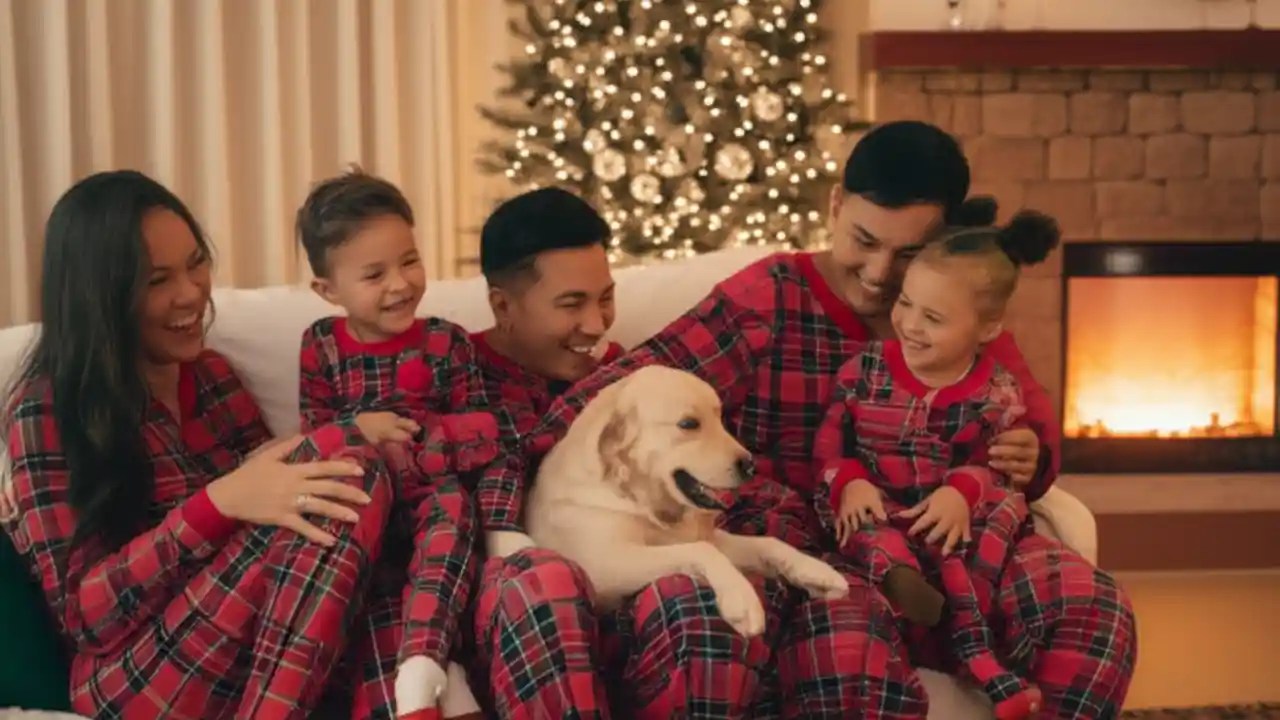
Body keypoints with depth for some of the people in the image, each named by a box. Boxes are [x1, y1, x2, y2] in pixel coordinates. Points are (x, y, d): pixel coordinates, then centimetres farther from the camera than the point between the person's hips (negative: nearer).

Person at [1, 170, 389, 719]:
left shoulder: (213, 374, 15)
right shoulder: (46, 407, -4)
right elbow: (81, 611, -11)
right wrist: (217, 503, -24)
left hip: (267, 654, 6)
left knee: (345, 466, -22)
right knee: (342, 453, -22)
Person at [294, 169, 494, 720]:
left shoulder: (447, 341, 6)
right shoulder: (320, 346, 8)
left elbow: (484, 435, -1)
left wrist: (406, 438, -14)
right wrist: (358, 430, -16)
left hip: (429, 501, -1)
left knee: (453, 504, -35)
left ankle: (421, 665, -46)